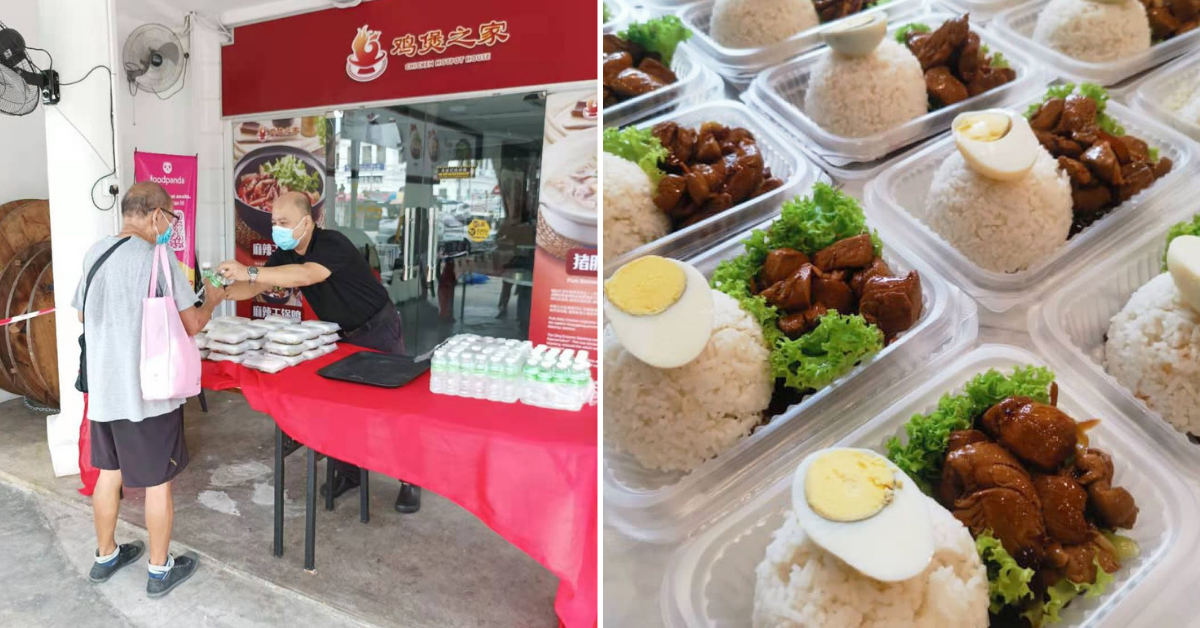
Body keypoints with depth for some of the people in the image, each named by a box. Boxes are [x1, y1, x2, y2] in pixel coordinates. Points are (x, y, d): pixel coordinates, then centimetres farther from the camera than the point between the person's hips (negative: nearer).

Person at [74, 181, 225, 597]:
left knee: (109, 473, 21)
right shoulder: (156, 257, -17)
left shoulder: (95, 253, 5)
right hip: (148, 391, -7)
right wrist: (212, 300, 3)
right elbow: (192, 325, -15)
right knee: (158, 482, 7)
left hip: (104, 388, 7)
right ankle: (160, 571, 20)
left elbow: (83, 315, 19)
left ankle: (105, 557, 37)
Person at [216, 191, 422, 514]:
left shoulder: (332, 244, -27)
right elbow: (255, 288, -3)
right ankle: (346, 472, 25)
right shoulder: (285, 254, -2)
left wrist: (249, 272, -50)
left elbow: (306, 275, -45)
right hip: (342, 334, 8)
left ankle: (410, 481, 9)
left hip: (378, 330, -7)